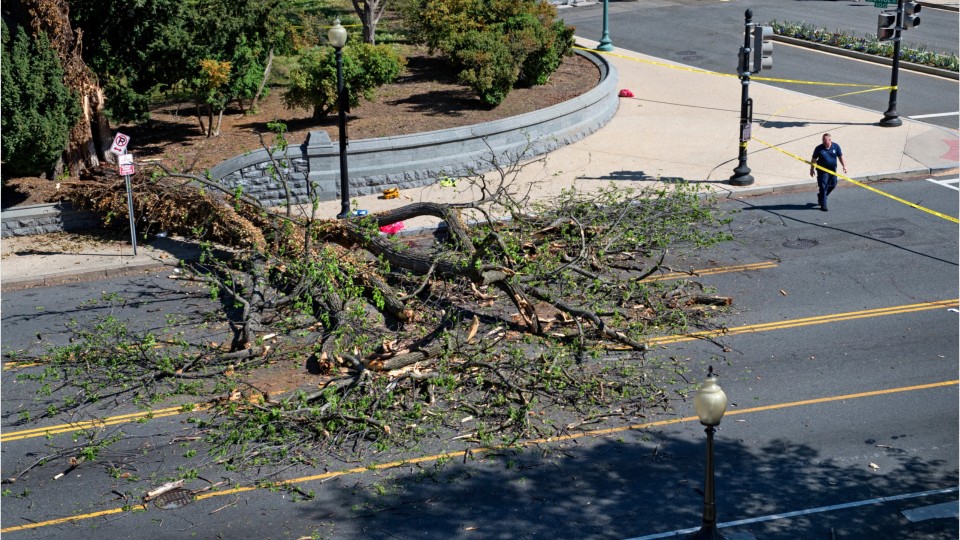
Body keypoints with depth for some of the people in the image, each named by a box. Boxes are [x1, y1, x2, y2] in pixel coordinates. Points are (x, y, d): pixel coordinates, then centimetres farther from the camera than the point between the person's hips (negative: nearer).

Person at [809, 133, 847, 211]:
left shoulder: (836, 146, -3)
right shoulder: (819, 148, -10)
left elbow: (840, 157, 7)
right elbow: (813, 159, -1)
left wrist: (844, 166, 1)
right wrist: (812, 169, -1)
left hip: (832, 170, 4)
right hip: (822, 170, -4)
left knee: (832, 185, 13)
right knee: (823, 186, -7)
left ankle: (821, 196, 36)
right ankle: (823, 204, 0)